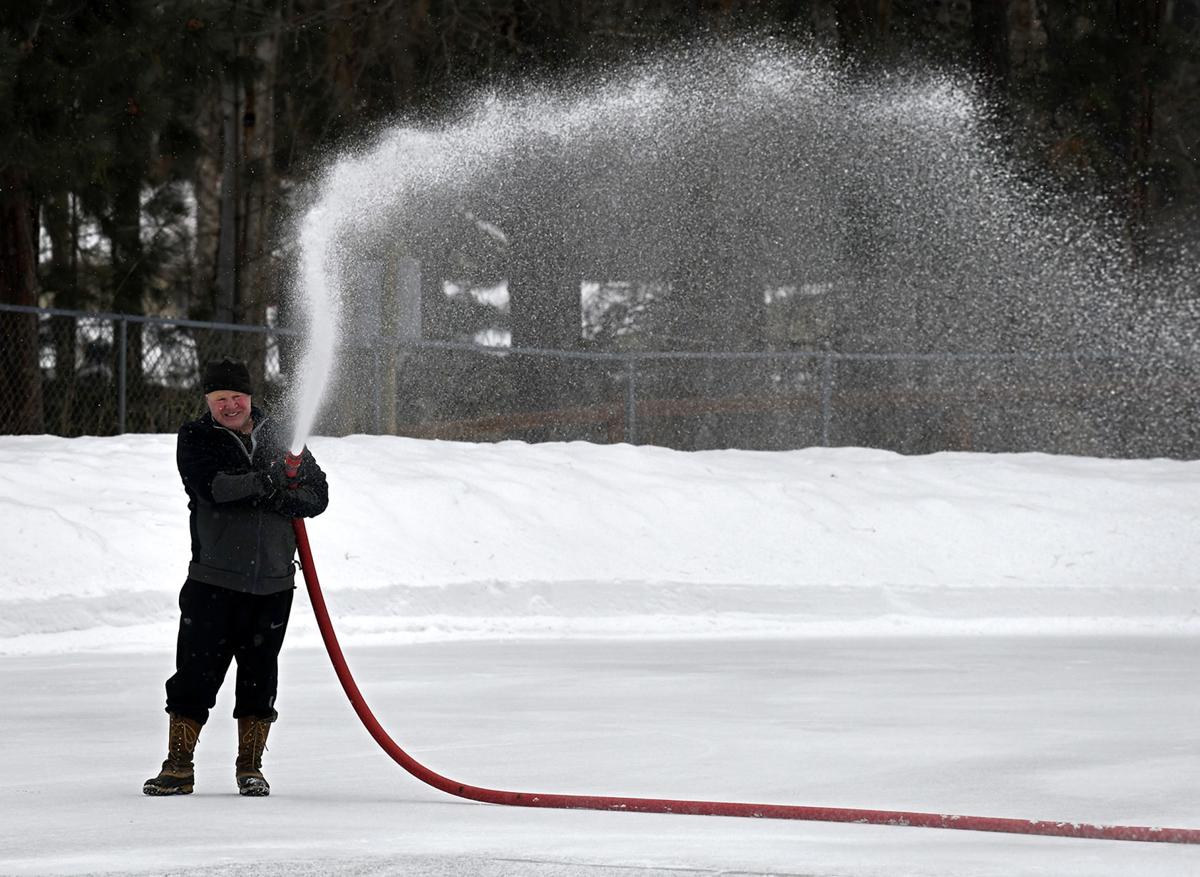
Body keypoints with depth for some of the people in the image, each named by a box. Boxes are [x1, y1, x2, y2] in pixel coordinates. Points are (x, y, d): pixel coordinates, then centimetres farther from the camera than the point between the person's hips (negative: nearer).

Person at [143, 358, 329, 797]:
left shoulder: (280, 437, 9)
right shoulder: (195, 440, 1)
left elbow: (317, 496, 2)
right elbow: (213, 487, -17)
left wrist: (278, 498, -16)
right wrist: (267, 481, -23)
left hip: (272, 583, 2)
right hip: (214, 578, -2)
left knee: (259, 678, 6)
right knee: (195, 673, -3)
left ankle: (250, 768, 17)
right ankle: (178, 769, 3)